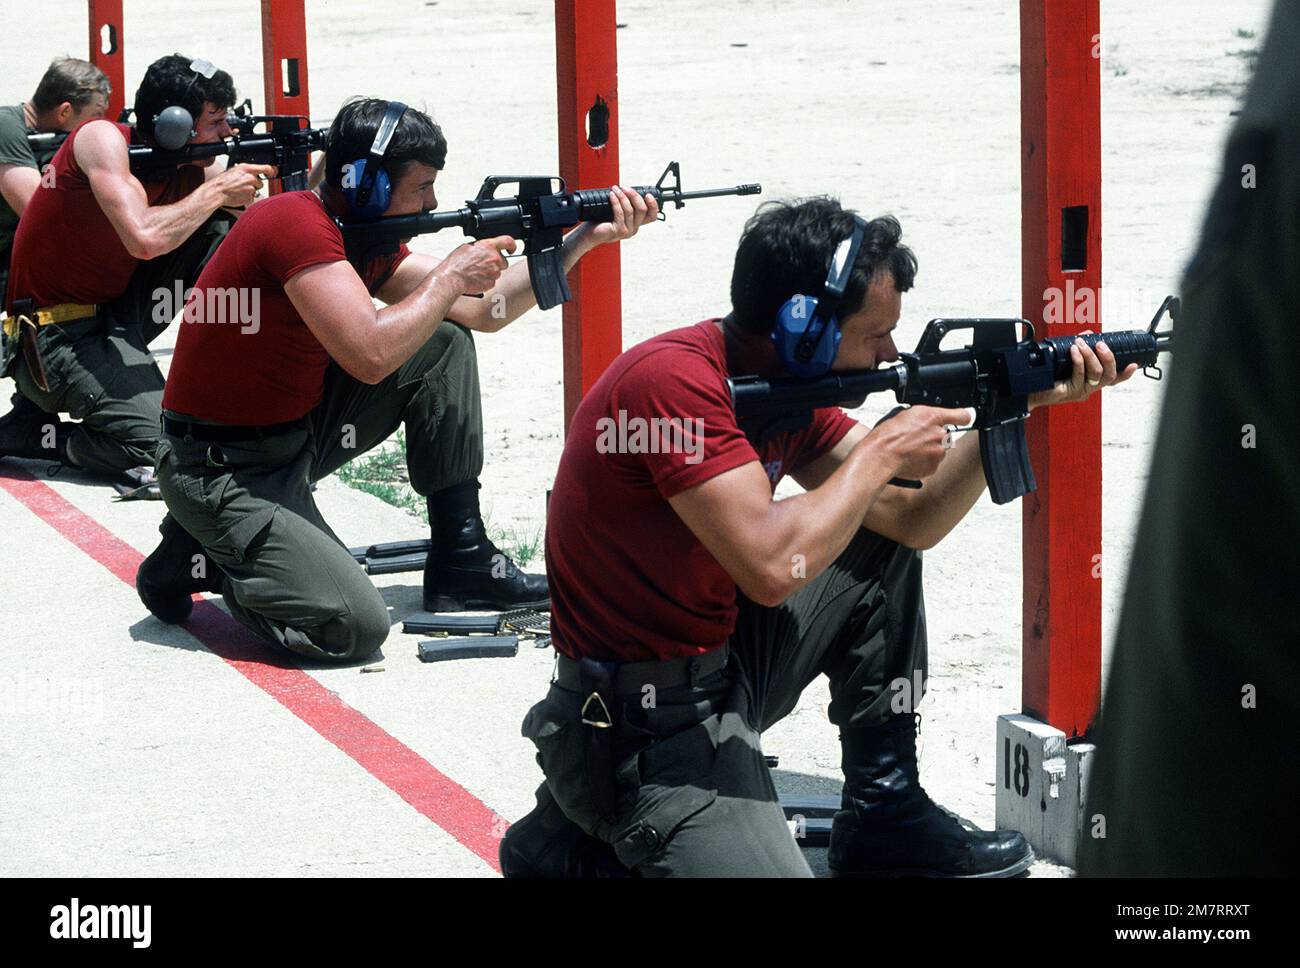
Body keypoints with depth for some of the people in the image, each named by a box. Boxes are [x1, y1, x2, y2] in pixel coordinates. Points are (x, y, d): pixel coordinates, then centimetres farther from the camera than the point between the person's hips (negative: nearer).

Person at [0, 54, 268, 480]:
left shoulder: (190, 167, 0)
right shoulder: (102, 140, -20)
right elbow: (145, 238, -36)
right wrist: (217, 190, -22)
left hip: (117, 311, 8)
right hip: (56, 333, -8)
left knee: (224, 229, -2)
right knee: (157, 444, -27)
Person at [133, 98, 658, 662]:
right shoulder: (297, 223, -24)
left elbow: (482, 311, 8)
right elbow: (371, 354, -32)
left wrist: (587, 237, 2)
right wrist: (451, 276, -17)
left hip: (300, 433, 9)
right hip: (219, 467, -9)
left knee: (445, 346, 4)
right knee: (354, 627, -23)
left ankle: (461, 561, 7)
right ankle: (203, 555, 3)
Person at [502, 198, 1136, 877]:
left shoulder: (789, 386, 5)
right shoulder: (674, 379, -23)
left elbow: (914, 521, 10)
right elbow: (773, 564, -32)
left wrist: (1018, 403, 0)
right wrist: (881, 451, -17)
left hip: (724, 658, 10)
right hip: (642, 723, -10)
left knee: (884, 556, 16)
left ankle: (885, 809, 20)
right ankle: (580, 843, 0)